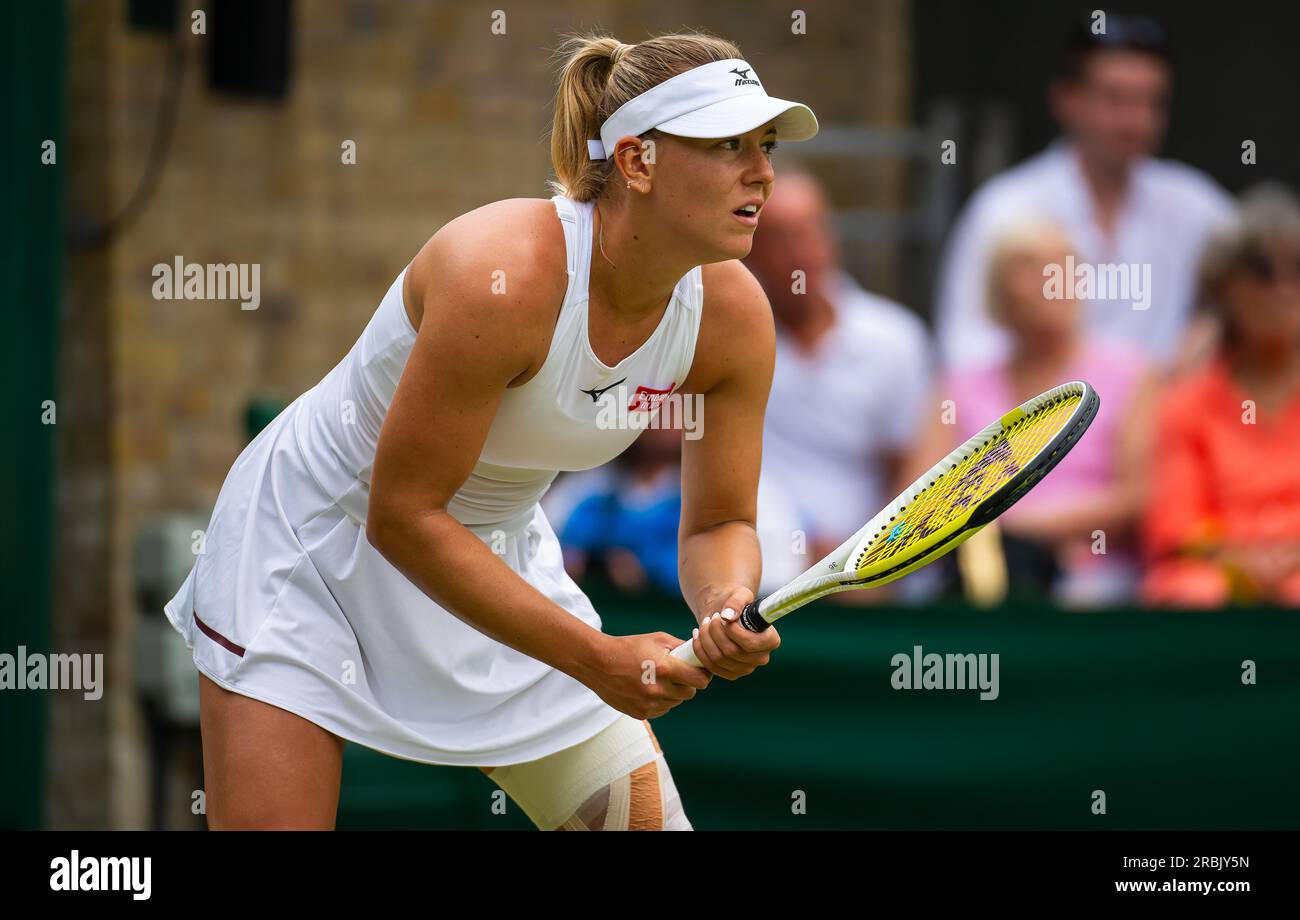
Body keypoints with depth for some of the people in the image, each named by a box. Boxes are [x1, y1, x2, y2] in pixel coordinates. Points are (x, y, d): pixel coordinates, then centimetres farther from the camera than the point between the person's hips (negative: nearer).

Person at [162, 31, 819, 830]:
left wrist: (727, 606, -28)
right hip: (319, 541, -6)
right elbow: (402, 516, -29)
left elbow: (719, 523, -3)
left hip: (497, 552, 6)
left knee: (649, 819, 1)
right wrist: (595, 657, -29)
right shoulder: (503, 277, -35)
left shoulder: (733, 312, -16)